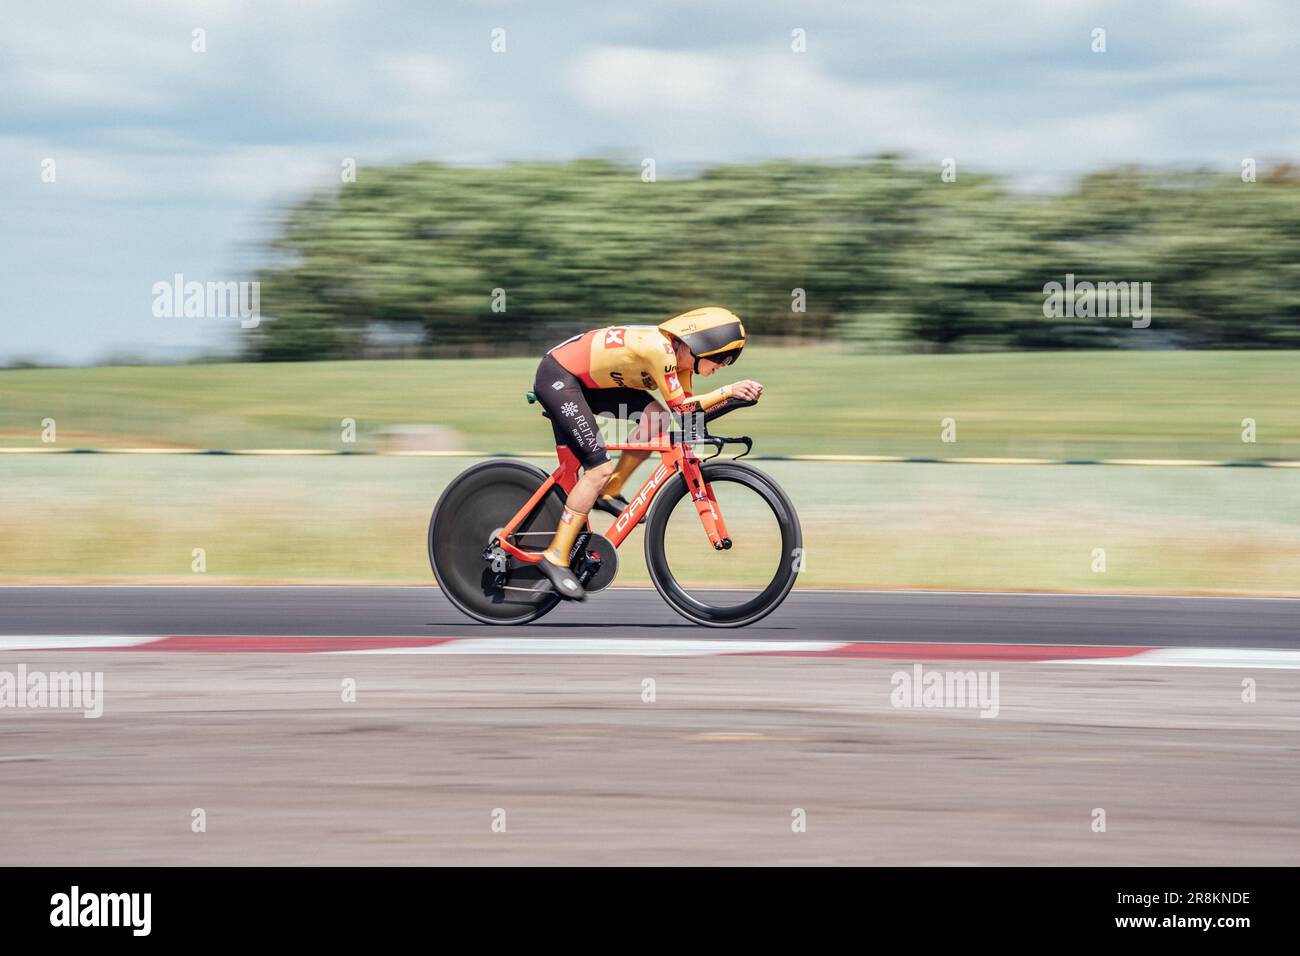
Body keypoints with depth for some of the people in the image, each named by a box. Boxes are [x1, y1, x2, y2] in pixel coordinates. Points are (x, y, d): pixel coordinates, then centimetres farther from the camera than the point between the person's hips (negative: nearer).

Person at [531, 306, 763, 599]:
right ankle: (555, 558, -13)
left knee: (655, 417, -5)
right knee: (600, 468, -16)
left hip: (584, 380, 9)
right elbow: (681, 409, -22)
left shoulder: (679, 355, 4)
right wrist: (728, 391, -20)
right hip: (557, 378, -9)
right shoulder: (660, 348, -25)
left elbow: (689, 408, 5)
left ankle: (610, 493, 9)